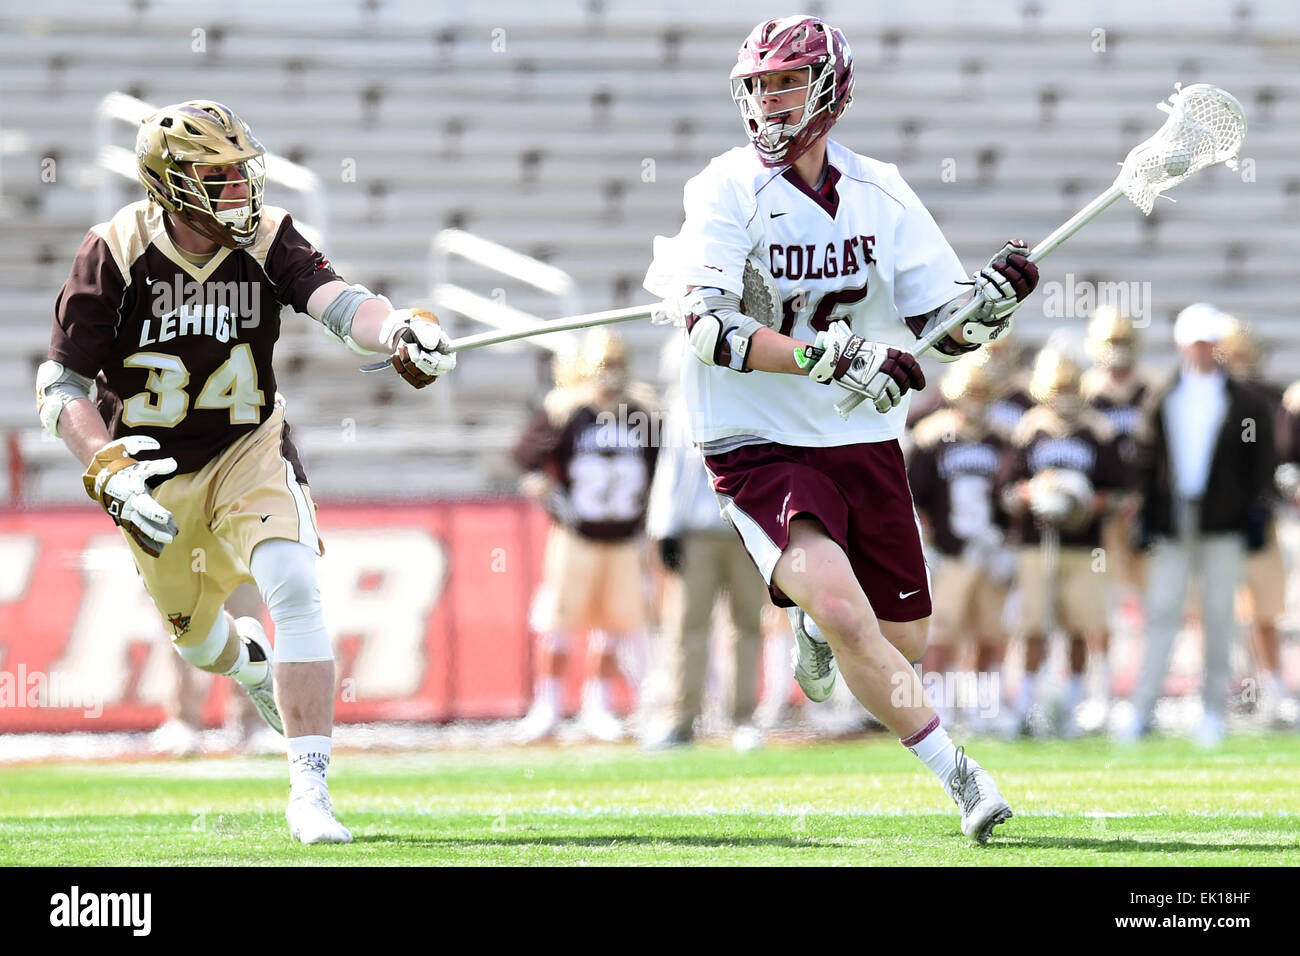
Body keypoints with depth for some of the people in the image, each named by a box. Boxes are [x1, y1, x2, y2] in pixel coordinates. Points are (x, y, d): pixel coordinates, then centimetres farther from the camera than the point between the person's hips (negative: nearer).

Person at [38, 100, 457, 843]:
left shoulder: (266, 239, -14)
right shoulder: (116, 254, -18)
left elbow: (338, 302, -31)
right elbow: (62, 388, -15)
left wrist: (400, 331, -54)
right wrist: (110, 472, -30)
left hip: (250, 448, 0)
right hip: (157, 471, 0)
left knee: (293, 587, -23)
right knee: (197, 638, 16)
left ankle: (310, 788, -20)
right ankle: (250, 662, 57)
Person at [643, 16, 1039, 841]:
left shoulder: (880, 193, 3)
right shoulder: (727, 192, -10)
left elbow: (948, 329, 5)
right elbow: (710, 331, -22)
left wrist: (997, 295, -17)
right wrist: (832, 357, -31)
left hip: (867, 444, 5)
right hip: (758, 446, -5)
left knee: (903, 642, 10)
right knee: (840, 604, -27)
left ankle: (816, 625, 46)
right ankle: (960, 777, -18)